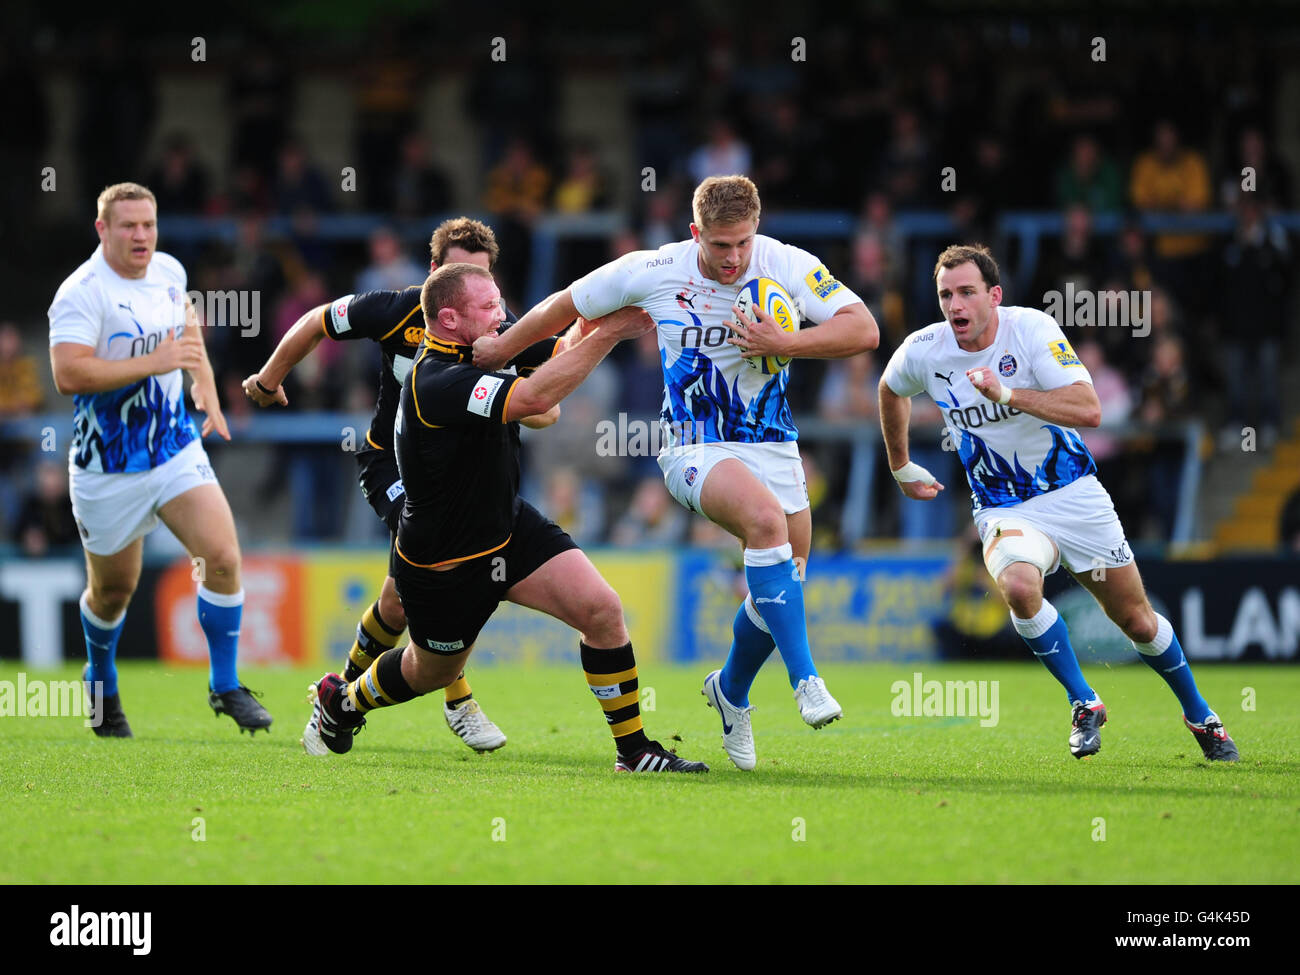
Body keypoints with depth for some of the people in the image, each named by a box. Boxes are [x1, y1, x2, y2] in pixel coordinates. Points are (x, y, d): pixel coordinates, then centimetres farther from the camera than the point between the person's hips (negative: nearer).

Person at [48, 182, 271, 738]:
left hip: (176, 449, 4)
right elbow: (68, 375, -30)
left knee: (222, 556, -13)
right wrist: (154, 362, -29)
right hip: (108, 464, -4)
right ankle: (101, 681, 40)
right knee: (113, 590, 10)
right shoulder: (83, 292, -18)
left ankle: (225, 686, 2)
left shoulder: (169, 272, 3)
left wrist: (205, 384, 14)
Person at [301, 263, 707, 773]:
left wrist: (598, 324, -27)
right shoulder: (434, 383, -34)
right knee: (432, 672, 19)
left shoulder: (486, 347, -6)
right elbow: (533, 397, -44)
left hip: (510, 529, 7)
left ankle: (633, 750, -3)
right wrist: (607, 333, -41)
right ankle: (340, 702, 49)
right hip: (441, 566, -7)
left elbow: (563, 351, -5)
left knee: (601, 610, -12)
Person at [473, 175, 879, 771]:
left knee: (782, 584, 3)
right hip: (695, 449, -3)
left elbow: (863, 329, -14)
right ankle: (804, 679, -33)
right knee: (765, 517, -33)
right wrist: (499, 350, 14)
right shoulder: (653, 272, -10)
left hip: (773, 447, 3)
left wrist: (783, 344, -25)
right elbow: (566, 305, 5)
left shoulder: (789, 266, -9)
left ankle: (731, 690, 35)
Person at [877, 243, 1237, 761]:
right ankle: (1084, 704, -13)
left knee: (1137, 621, 7)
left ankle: (1198, 715, 33)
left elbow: (1089, 410, -28)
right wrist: (901, 468, 23)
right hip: (1003, 510, 1)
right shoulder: (923, 351, -9)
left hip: (1074, 494, -1)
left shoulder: (1031, 328, -18)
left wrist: (1007, 394, -36)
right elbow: (890, 391, 16)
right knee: (1019, 586, -32)